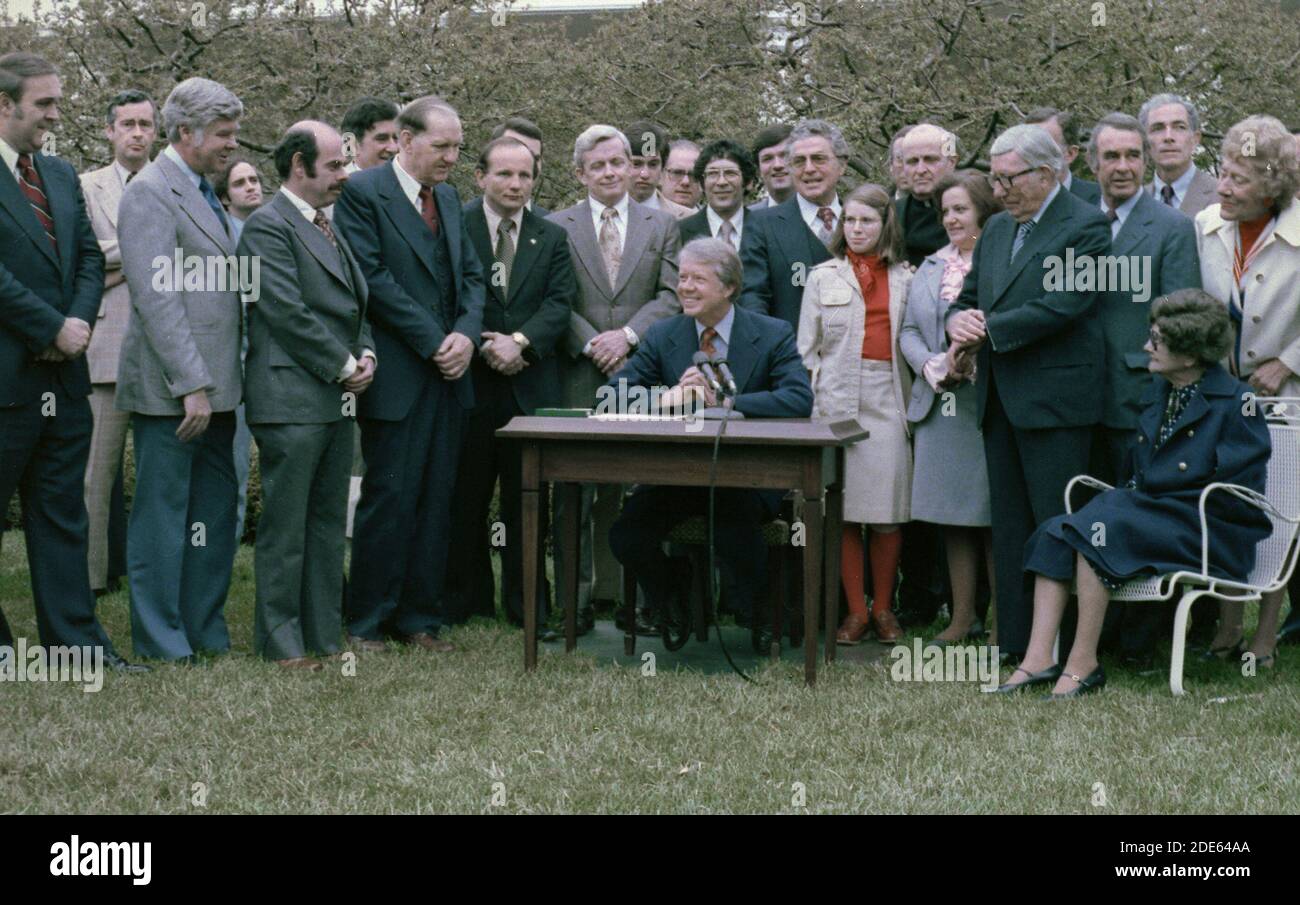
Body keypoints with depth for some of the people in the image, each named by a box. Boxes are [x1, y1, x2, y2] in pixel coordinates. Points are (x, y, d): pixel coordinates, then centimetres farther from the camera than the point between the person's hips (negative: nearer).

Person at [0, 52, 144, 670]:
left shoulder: (61, 174, 14)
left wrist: (79, 322, -5)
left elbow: (89, 256, 12)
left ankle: (75, 638, 13)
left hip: (64, 375, 7)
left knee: (63, 514, 10)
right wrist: (54, 329, -15)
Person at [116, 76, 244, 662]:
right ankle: (160, 640, 9)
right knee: (163, 511, 0)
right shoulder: (150, 193, -12)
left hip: (213, 383, 9)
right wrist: (191, 385, -22)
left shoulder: (204, 194, 16)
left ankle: (205, 629, 22)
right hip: (172, 388, -9)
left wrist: (213, 381, 15)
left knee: (215, 511, 13)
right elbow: (156, 299, -19)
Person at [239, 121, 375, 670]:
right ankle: (280, 642, 3)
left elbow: (354, 304, 24)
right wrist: (345, 366, -11)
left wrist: (365, 354, 5)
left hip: (337, 398, 9)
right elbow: (289, 313, -16)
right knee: (285, 525, -3)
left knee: (328, 522, 11)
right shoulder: (268, 227, -10)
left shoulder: (327, 229, 18)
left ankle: (324, 634, 18)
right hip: (292, 398, -9)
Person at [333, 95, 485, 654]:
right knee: (390, 498, -4)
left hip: (448, 375, 7)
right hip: (396, 376, -7)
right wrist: (433, 341, -14)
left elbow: (471, 273, 17)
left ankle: (419, 617, 16)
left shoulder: (448, 199, 17)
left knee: (437, 499, 8)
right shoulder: (363, 193, -6)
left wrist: (467, 334, -3)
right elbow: (371, 277, -14)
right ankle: (365, 622, 7)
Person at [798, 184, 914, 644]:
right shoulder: (823, 276, 11)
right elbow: (807, 346, 9)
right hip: (837, 397, 0)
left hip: (889, 399, 0)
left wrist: (915, 400, -1)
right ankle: (856, 610, 4)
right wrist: (810, 400, 0)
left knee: (887, 507, -2)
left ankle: (883, 607, 10)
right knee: (843, 507, -3)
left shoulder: (905, 279, 10)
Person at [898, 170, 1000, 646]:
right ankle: (962, 615, 18)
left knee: (993, 514, -1)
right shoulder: (930, 268, 16)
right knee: (953, 515, 10)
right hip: (940, 405, 6)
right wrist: (929, 365, -4)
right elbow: (909, 330, 15)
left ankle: (1004, 621, 7)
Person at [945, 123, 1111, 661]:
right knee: (1010, 528, 11)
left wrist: (988, 329, -13)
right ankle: (1015, 643, 17)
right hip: (1000, 399, 8)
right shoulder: (997, 229, 17)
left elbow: (1061, 307, -17)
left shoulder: (1085, 227, -7)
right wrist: (960, 322, -6)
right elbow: (969, 297, 18)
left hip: (1053, 399, -8)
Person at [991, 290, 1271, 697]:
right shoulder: (1157, 392, 15)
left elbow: (1237, 495, -12)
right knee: (1055, 534, -15)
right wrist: (1130, 498, 2)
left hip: (1208, 535, -8)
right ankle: (1039, 659, -23)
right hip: (1151, 518, 8)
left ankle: (1083, 664, -22)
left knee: (1094, 531, -29)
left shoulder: (1235, 401, -9)